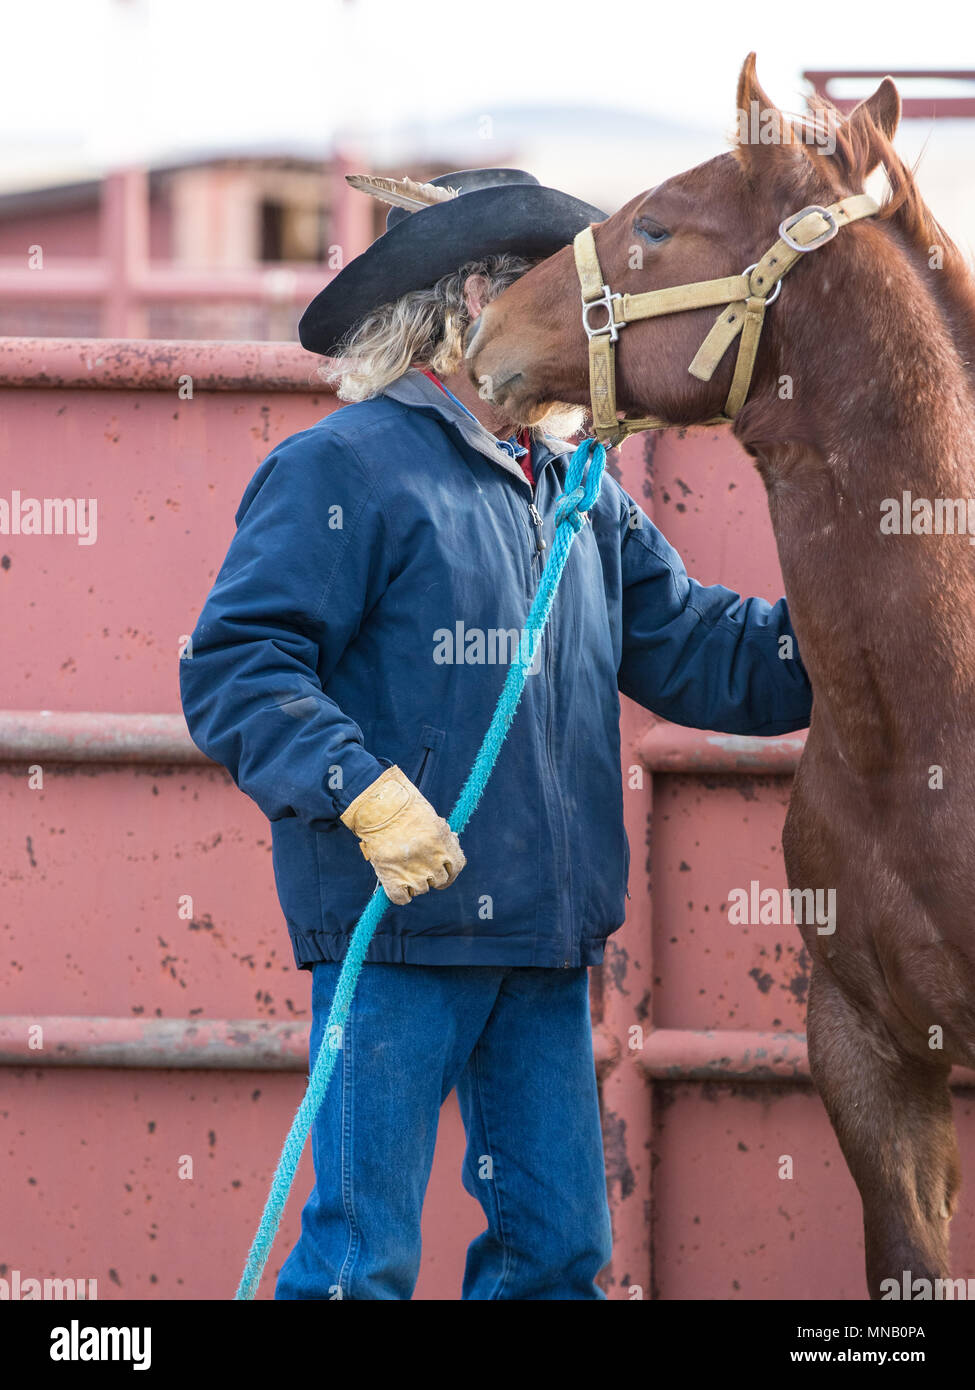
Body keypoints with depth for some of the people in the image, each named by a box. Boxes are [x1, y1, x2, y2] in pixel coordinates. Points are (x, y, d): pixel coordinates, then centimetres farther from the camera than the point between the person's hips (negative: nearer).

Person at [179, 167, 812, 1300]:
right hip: (398, 925, -7)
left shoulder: (583, 499, 18)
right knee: (363, 1258, -6)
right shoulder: (344, 467, -6)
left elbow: (705, 657, 15)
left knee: (560, 1246, 9)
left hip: (545, 938, 7)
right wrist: (362, 788, -25)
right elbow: (234, 667, -13)